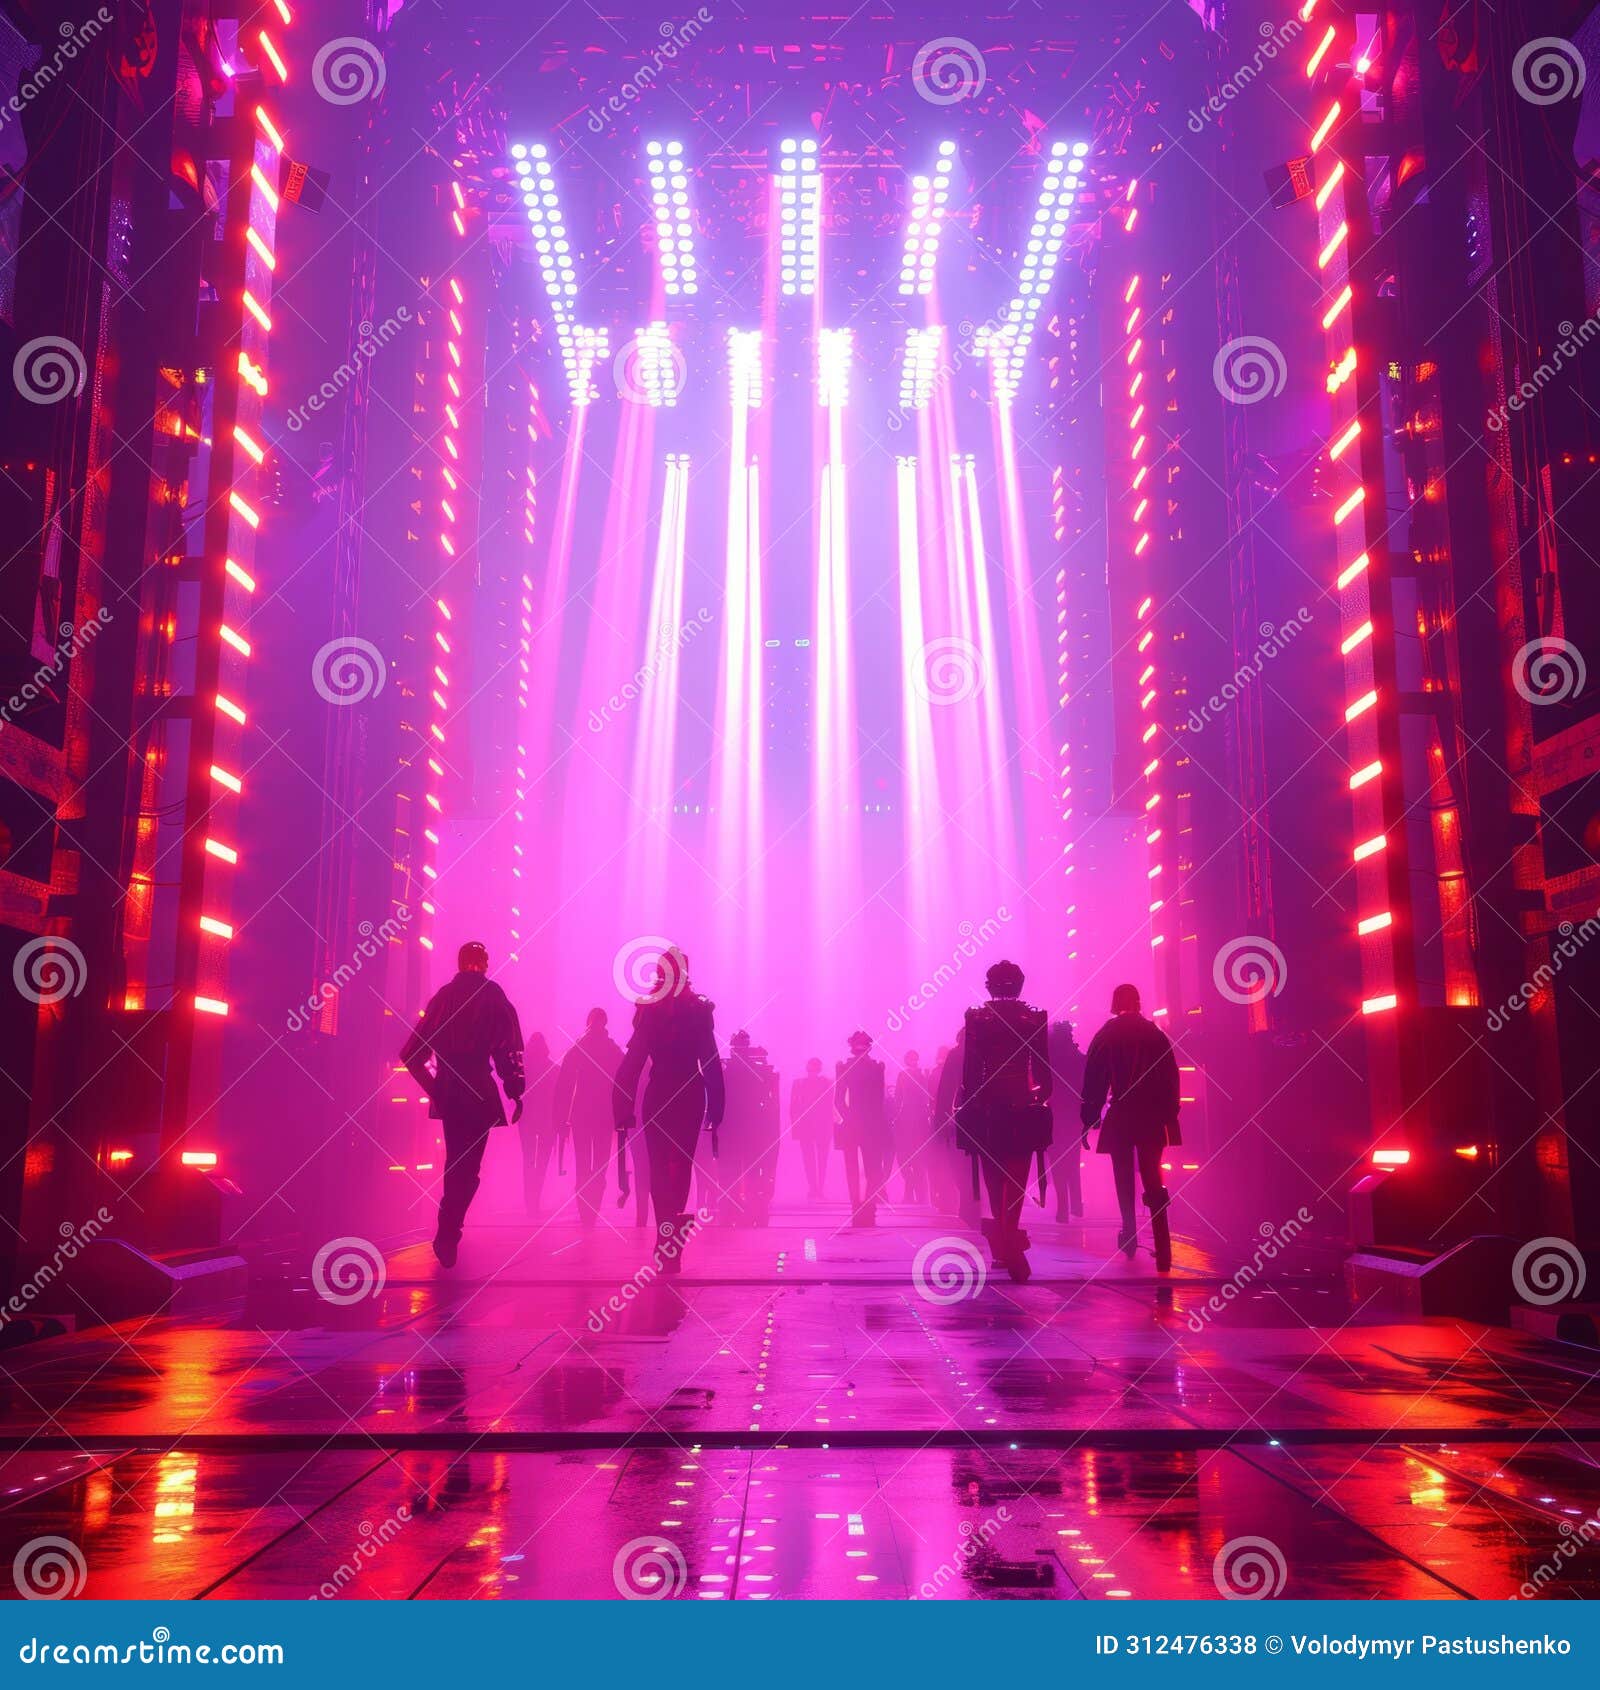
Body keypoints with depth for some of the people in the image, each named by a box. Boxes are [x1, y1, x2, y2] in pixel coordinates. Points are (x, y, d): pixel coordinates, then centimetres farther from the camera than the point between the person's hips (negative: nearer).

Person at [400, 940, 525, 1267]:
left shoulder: (442, 997, 11)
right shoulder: (494, 997, -1)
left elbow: (412, 1053, 10)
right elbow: (509, 1049, -9)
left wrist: (433, 1086, 18)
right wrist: (516, 1093, -4)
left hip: (447, 1092, 5)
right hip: (479, 1092, -5)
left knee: (455, 1161, 20)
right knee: (468, 1166, -2)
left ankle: (450, 1231, 28)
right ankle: (447, 1234, -12)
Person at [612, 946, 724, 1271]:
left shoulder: (648, 1009, -4)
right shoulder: (700, 1009, -2)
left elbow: (633, 1061, -7)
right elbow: (711, 1061, -2)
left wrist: (623, 1108, -4)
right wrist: (716, 1108, 3)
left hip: (658, 1096, -1)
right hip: (691, 1096, 1)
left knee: (659, 1166, 4)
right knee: (682, 1163, 14)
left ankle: (667, 1237, -6)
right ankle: (673, 1238, 17)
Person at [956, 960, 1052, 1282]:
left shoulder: (976, 1018, -3)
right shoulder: (1036, 1018, -1)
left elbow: (970, 1071, -3)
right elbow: (1043, 1070, -2)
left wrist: (968, 1109, 4)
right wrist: (1043, 1100, 9)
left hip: (986, 1112, 0)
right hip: (1024, 1114, 0)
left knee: (995, 1186, 13)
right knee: (1015, 1186, 4)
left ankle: (1004, 1248, 13)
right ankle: (1011, 1252, -8)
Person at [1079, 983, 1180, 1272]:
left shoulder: (1105, 1036, -1)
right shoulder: (1156, 1034, 3)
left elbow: (1093, 1082, -2)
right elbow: (1171, 1078, 2)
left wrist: (1089, 1119, 2)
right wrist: (1169, 1115, 6)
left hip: (1119, 1118, -1)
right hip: (1152, 1118, 1)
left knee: (1124, 1180, 13)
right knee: (1153, 1180, 1)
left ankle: (1130, 1236, 17)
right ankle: (1162, 1249, -12)